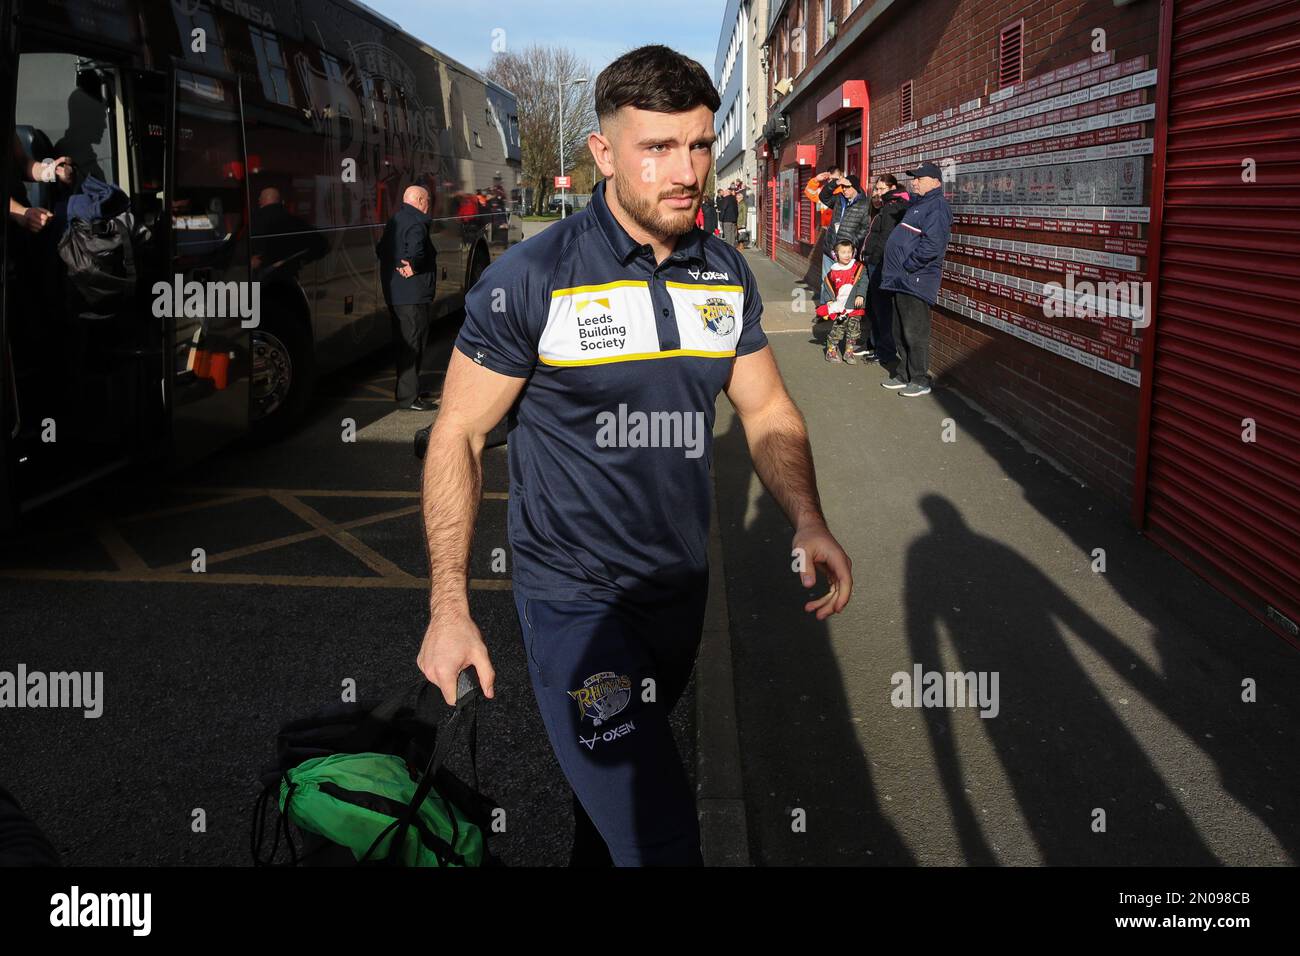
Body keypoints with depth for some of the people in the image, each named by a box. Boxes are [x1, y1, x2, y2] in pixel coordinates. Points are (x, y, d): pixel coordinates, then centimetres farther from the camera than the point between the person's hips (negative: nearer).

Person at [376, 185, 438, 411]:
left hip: (394, 293, 10)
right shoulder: (415, 223, -16)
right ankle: (409, 398, -4)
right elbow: (416, 251, -33)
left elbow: (381, 249, 21)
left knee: (404, 343, 18)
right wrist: (414, 266, -18)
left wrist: (398, 265, 8)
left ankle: (407, 391, 28)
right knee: (412, 344, -6)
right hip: (413, 295, -10)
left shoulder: (395, 221, 16)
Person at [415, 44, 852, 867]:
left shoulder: (727, 275, 1)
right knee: (660, 838, -11)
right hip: (573, 595, -5)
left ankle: (591, 855, 52)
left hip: (682, 586, 6)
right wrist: (449, 607, -16)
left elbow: (767, 408, 9)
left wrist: (809, 520, -9)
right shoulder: (532, 279, -15)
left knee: (627, 763, 27)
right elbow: (459, 433, -11)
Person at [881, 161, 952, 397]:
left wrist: (907, 266, -17)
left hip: (916, 281, -10)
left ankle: (920, 381, 4)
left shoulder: (937, 207, -12)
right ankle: (903, 375, 26)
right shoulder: (916, 204, 18)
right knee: (901, 333, 16)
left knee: (915, 334, -4)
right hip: (901, 280, 10)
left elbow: (932, 245, -23)